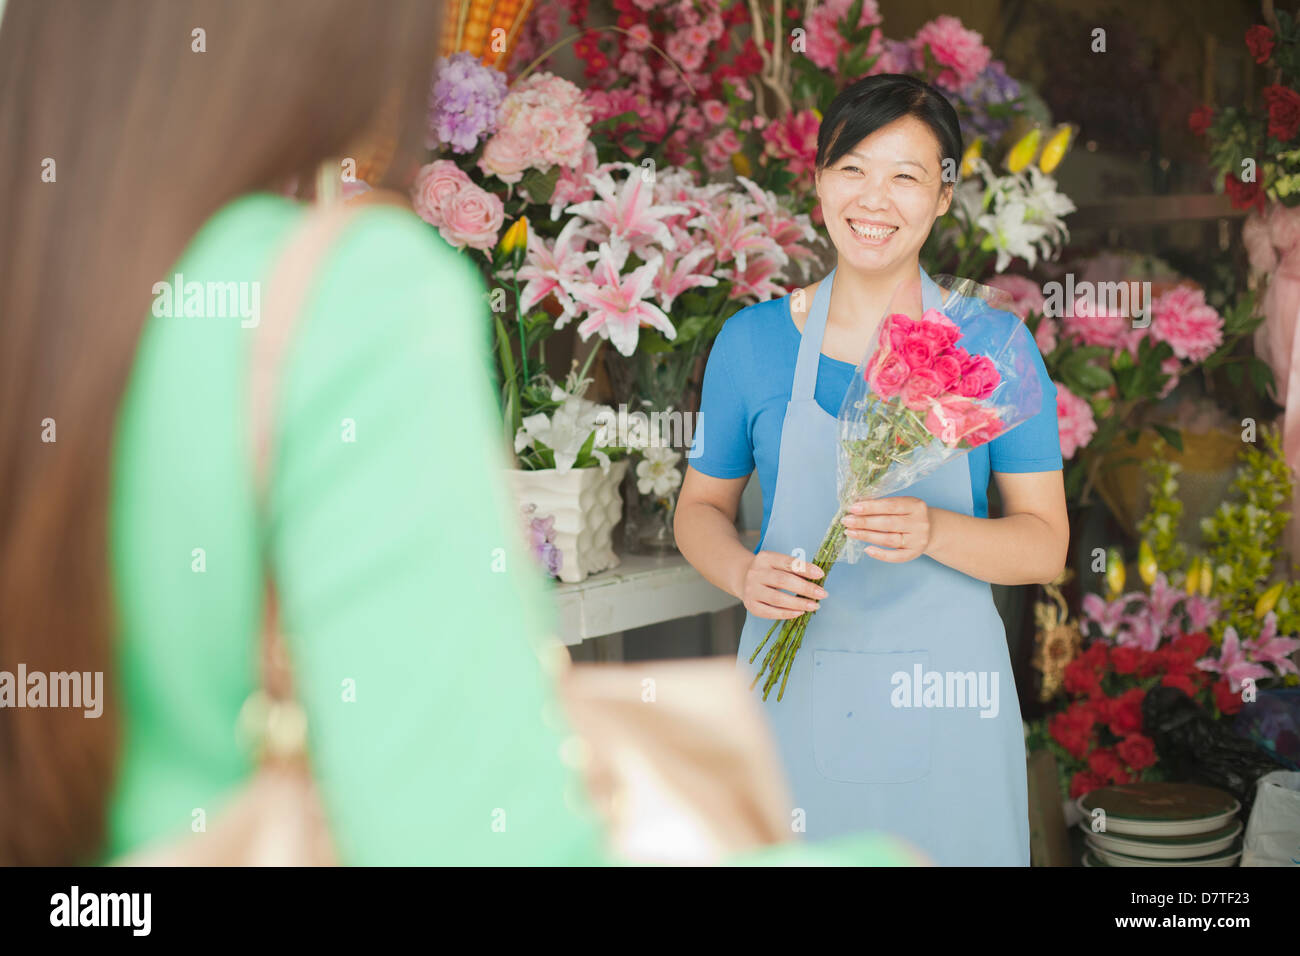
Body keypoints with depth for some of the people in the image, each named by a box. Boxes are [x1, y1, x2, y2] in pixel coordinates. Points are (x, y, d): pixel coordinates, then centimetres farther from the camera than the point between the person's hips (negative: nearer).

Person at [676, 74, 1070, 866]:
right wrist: (744, 574, -11)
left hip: (945, 702, 0)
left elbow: (1045, 545, -2)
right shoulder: (753, 340, 0)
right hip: (791, 689, 1)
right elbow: (701, 508, 10)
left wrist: (934, 533, -21)